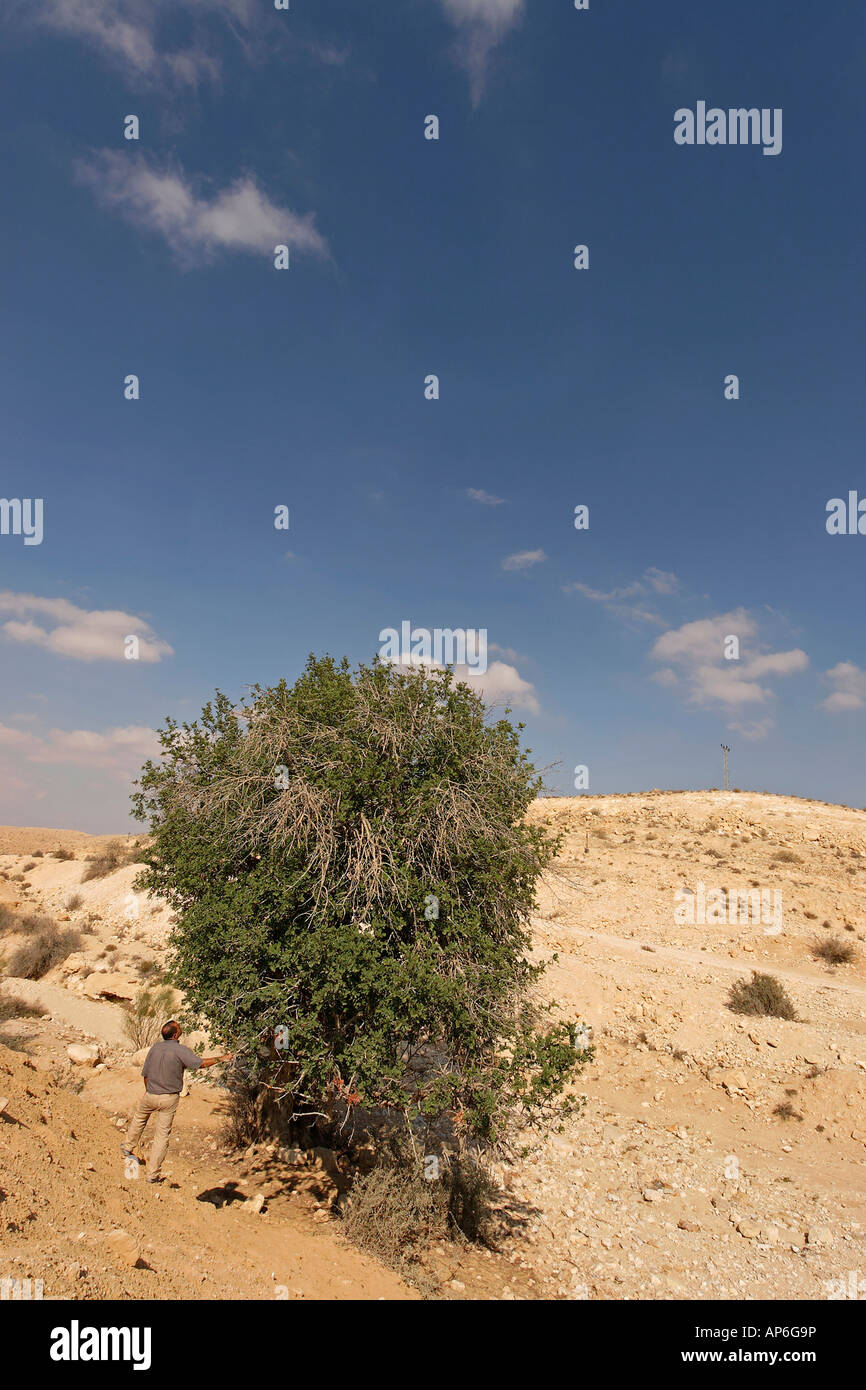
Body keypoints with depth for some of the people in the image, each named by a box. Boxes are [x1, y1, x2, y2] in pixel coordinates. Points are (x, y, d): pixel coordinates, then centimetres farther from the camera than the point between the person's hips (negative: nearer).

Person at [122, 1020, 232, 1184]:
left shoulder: (155, 1048, -4)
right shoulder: (181, 1051, -19)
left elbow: (145, 1074, 5)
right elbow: (201, 1063, -23)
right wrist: (222, 1058, -12)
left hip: (151, 1095, 4)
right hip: (169, 1099, -4)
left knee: (139, 1116, 34)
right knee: (163, 1135, 7)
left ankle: (128, 1146, 48)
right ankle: (153, 1173, 13)